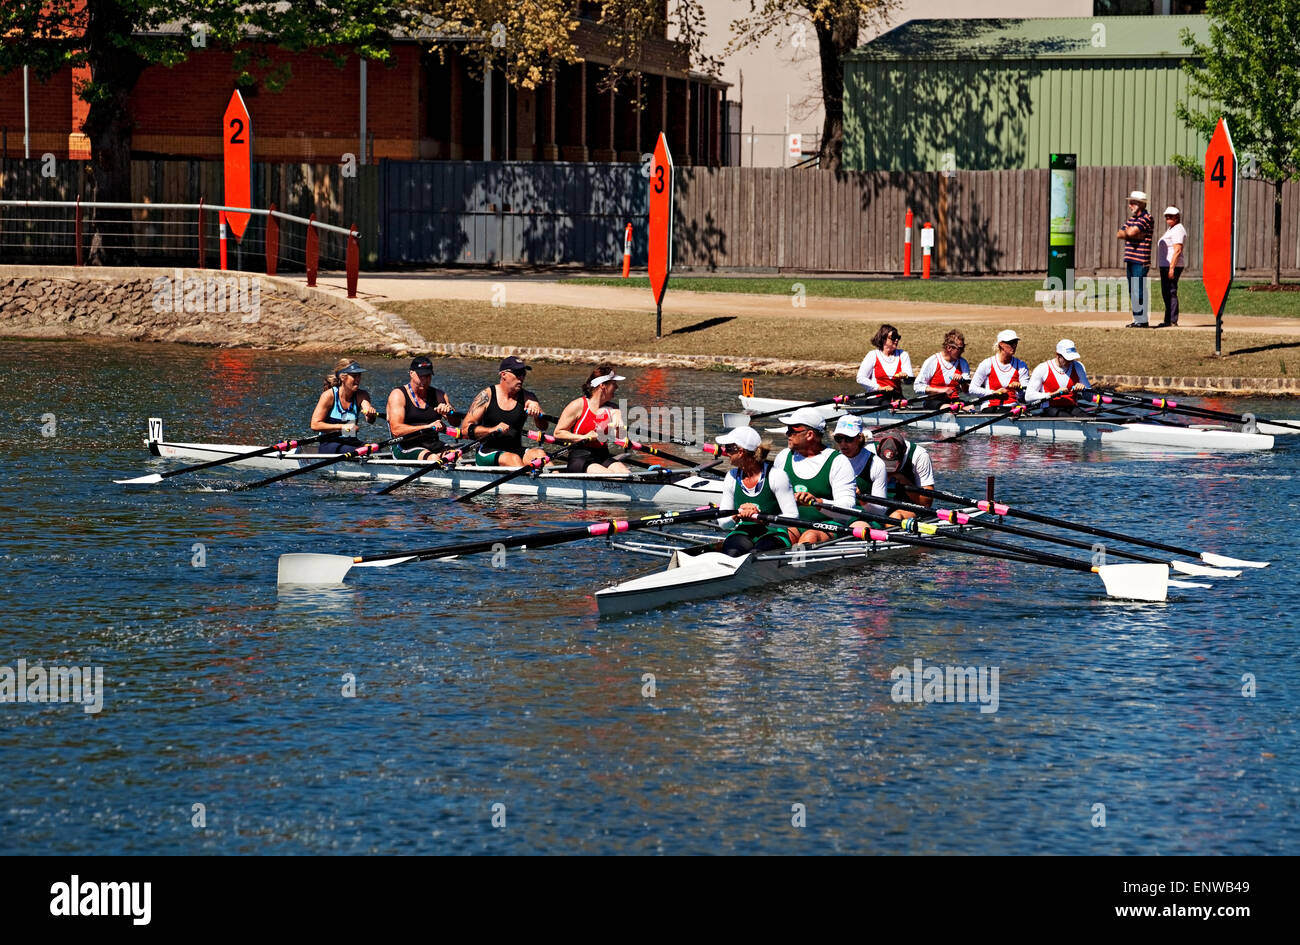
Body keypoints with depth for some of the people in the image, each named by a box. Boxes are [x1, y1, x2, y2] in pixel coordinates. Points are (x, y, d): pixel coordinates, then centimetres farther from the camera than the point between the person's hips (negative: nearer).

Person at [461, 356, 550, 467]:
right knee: (514, 459, -34)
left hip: (516, 450, 3)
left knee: (540, 454, -27)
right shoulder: (487, 395, -1)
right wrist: (492, 430, -20)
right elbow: (467, 428, -5)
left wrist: (537, 414, -22)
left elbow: (543, 427, 0)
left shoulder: (527, 397, 8)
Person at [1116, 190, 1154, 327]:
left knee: (1139, 291, -10)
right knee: (1132, 292, 11)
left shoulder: (1146, 218, -9)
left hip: (1141, 261, -9)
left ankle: (1142, 320, -8)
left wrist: (1127, 231, 3)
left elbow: (1131, 232, -20)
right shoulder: (1131, 219, 18)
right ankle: (1137, 319, 18)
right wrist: (1134, 235, -8)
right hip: (1130, 260, 9)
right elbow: (1119, 234, 8)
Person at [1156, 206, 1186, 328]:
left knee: (1170, 292, -11)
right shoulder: (1171, 229, 20)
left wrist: (1171, 268, -25)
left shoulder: (1178, 230, -13)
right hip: (1166, 266, 11)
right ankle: (1169, 320, 16)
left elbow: (1177, 250, -21)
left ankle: (1172, 321, -12)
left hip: (1172, 265, -11)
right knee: (1166, 293, 12)